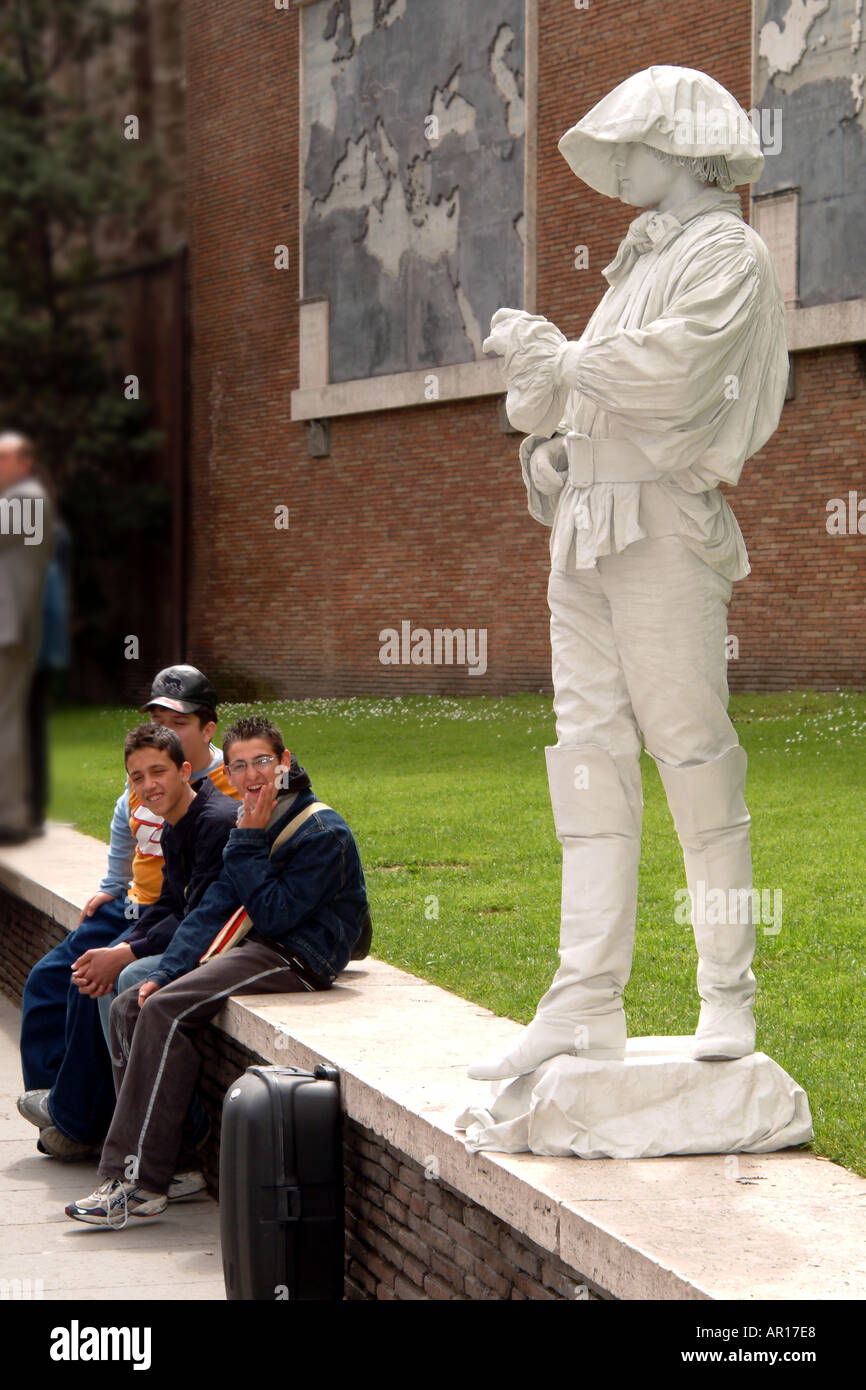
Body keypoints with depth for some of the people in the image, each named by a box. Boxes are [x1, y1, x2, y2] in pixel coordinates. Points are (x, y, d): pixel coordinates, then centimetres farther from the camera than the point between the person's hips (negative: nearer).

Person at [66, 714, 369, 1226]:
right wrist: (164, 973, 1)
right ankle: (171, 1160, -6)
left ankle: (139, 1182, -25)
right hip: (261, 950, 10)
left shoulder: (323, 833, -13)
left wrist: (248, 844, -15)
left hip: (298, 962, -10)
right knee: (129, 1007, 0)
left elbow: (272, 915, -18)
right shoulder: (255, 826, 15)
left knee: (165, 1011, -25)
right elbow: (212, 909, 11)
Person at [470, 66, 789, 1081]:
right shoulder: (640, 264, 25)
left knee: (690, 749, -6)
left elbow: (676, 371, -19)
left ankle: (727, 996, 2)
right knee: (590, 754, 2)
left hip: (663, 525, -8)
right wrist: (538, 388, 5)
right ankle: (585, 1006, 1)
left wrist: (560, 359, -9)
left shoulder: (727, 254, -2)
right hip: (583, 528, 8)